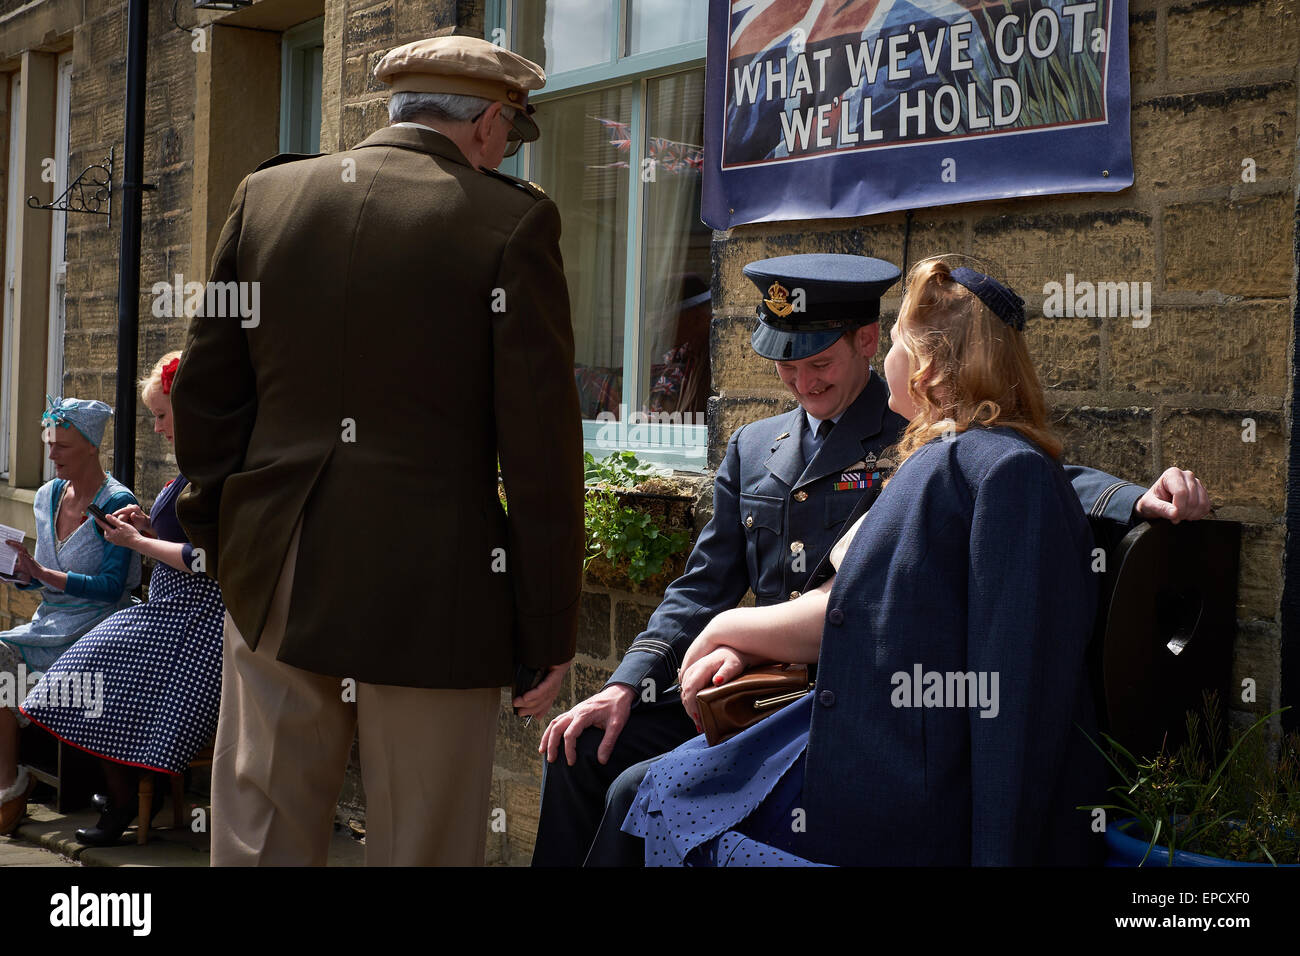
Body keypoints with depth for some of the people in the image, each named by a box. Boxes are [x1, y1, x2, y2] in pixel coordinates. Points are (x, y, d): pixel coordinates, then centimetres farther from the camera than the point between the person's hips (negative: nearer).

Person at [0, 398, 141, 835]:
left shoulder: (117, 503, -9)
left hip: (92, 632, -7)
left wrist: (44, 573, -22)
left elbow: (111, 588, -15)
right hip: (49, 622, 7)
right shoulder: (48, 496, 13)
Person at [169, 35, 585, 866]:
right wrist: (550, 633, -2)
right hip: (431, 603, -4)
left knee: (260, 838, 13)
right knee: (424, 848, 8)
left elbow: (206, 396, 9)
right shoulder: (513, 221, -7)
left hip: (277, 587, 4)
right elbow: (542, 447, -9)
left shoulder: (267, 197, 6)